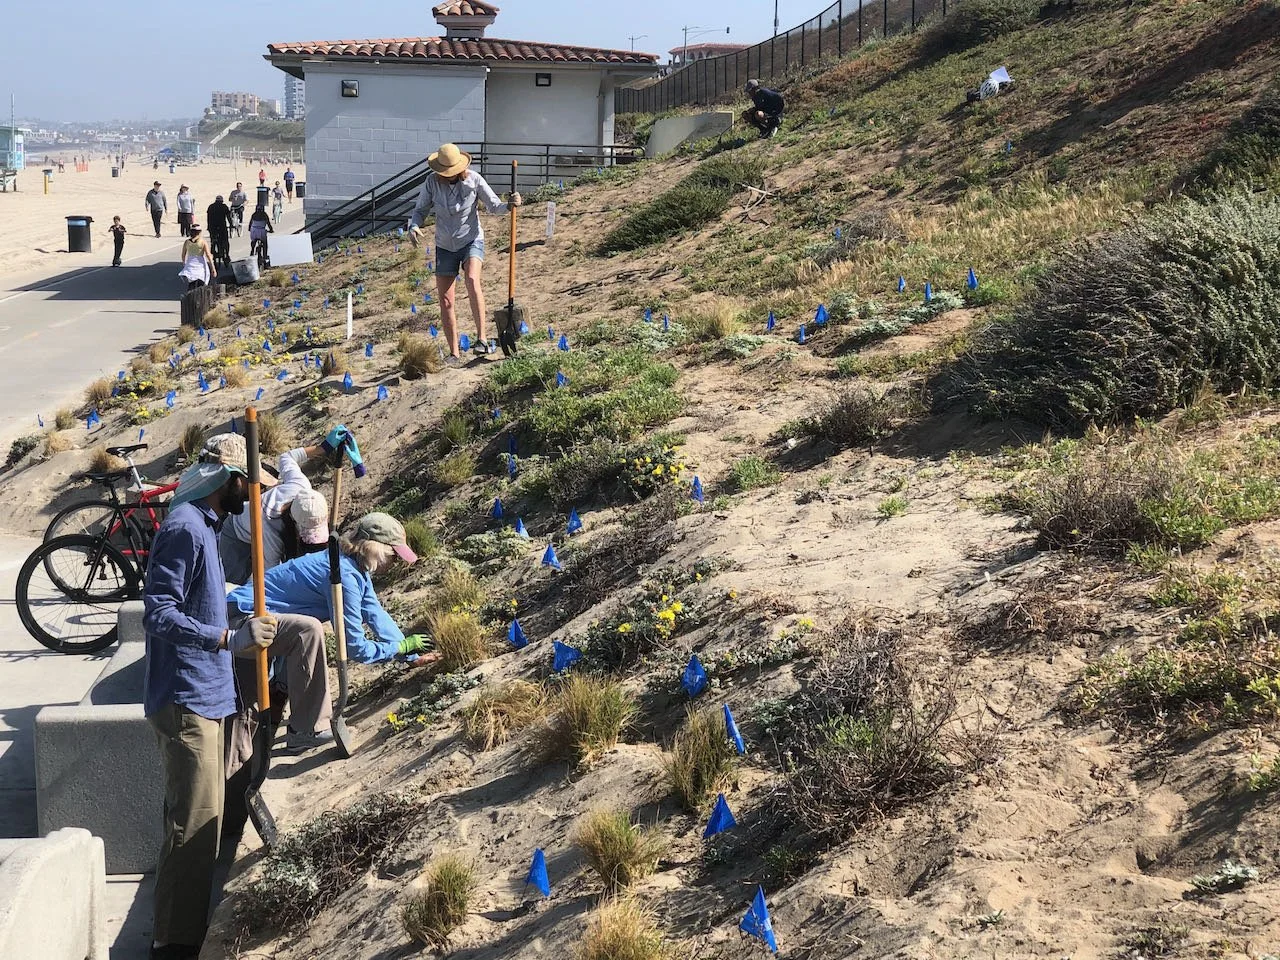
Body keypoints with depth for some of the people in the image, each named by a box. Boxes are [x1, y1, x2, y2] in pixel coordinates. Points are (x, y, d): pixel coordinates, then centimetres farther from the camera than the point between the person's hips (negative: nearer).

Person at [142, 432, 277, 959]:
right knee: (196, 822, -8)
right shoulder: (183, 528, -17)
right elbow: (159, 615, -25)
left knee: (197, 817, 17)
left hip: (202, 697, 11)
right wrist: (229, 639, -32)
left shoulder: (202, 525, 14)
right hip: (186, 699, -11)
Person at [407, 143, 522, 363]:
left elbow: (494, 206, -7)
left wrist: (509, 205, -29)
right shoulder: (432, 182, -8)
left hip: (472, 240, -3)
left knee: (472, 279, -33)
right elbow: (420, 210, 1)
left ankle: (481, 338, -33)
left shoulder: (473, 180, -12)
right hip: (445, 246, 3)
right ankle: (453, 354, 13)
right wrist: (413, 227, -19)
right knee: (445, 301, 1)